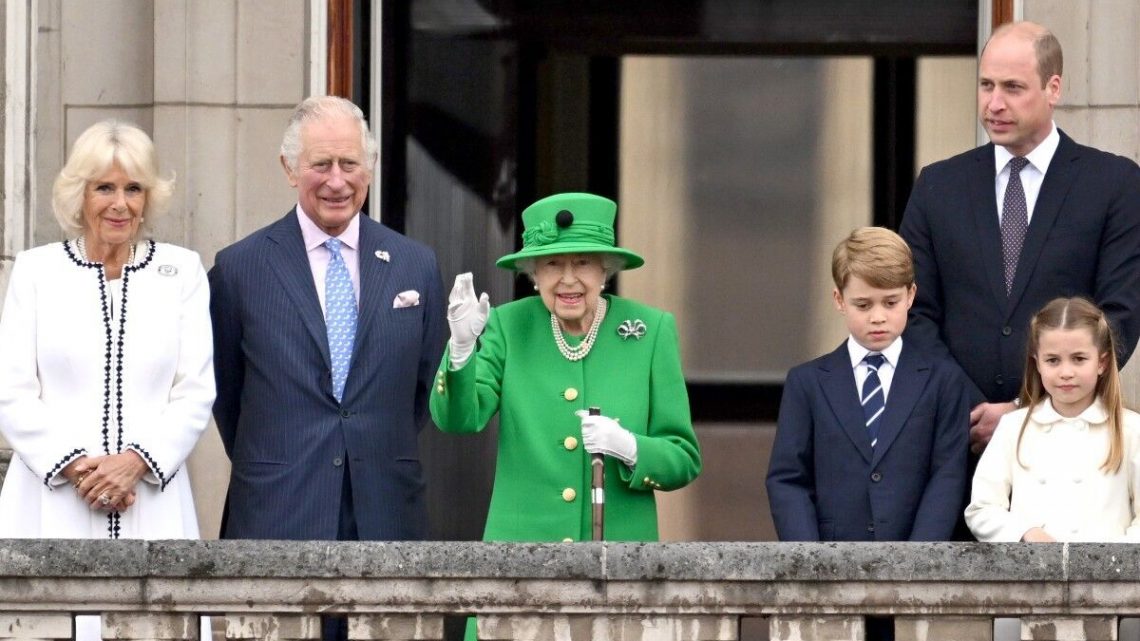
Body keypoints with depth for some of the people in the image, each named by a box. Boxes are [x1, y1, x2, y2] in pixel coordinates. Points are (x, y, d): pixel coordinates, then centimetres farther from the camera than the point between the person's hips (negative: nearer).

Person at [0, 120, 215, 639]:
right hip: (53, 507, -1)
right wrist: (73, 465, -9)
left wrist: (136, 461, -9)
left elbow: (196, 393, 6)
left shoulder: (182, 272, 11)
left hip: (153, 507, 1)